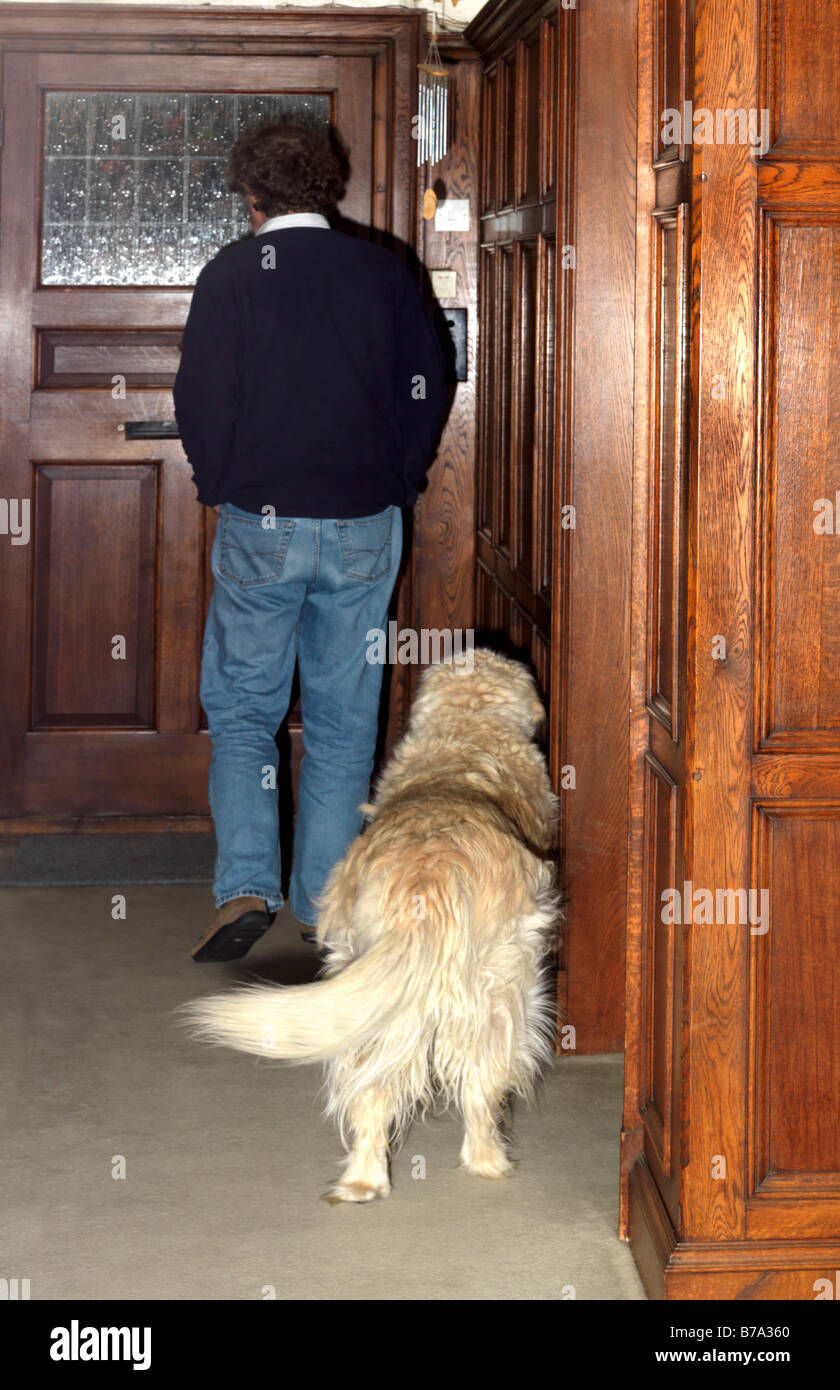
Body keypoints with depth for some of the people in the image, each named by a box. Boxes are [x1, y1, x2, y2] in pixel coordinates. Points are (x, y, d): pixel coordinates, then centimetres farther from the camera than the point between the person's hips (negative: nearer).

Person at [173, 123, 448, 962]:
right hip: (364, 526, 2)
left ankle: (246, 886, -6)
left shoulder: (233, 274, -4)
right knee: (344, 719, 10)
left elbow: (202, 398, -5)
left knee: (242, 709, 8)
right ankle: (324, 902, 13)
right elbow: (426, 388, 5)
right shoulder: (383, 273, 4)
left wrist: (218, 485, 11)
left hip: (260, 524, -2)